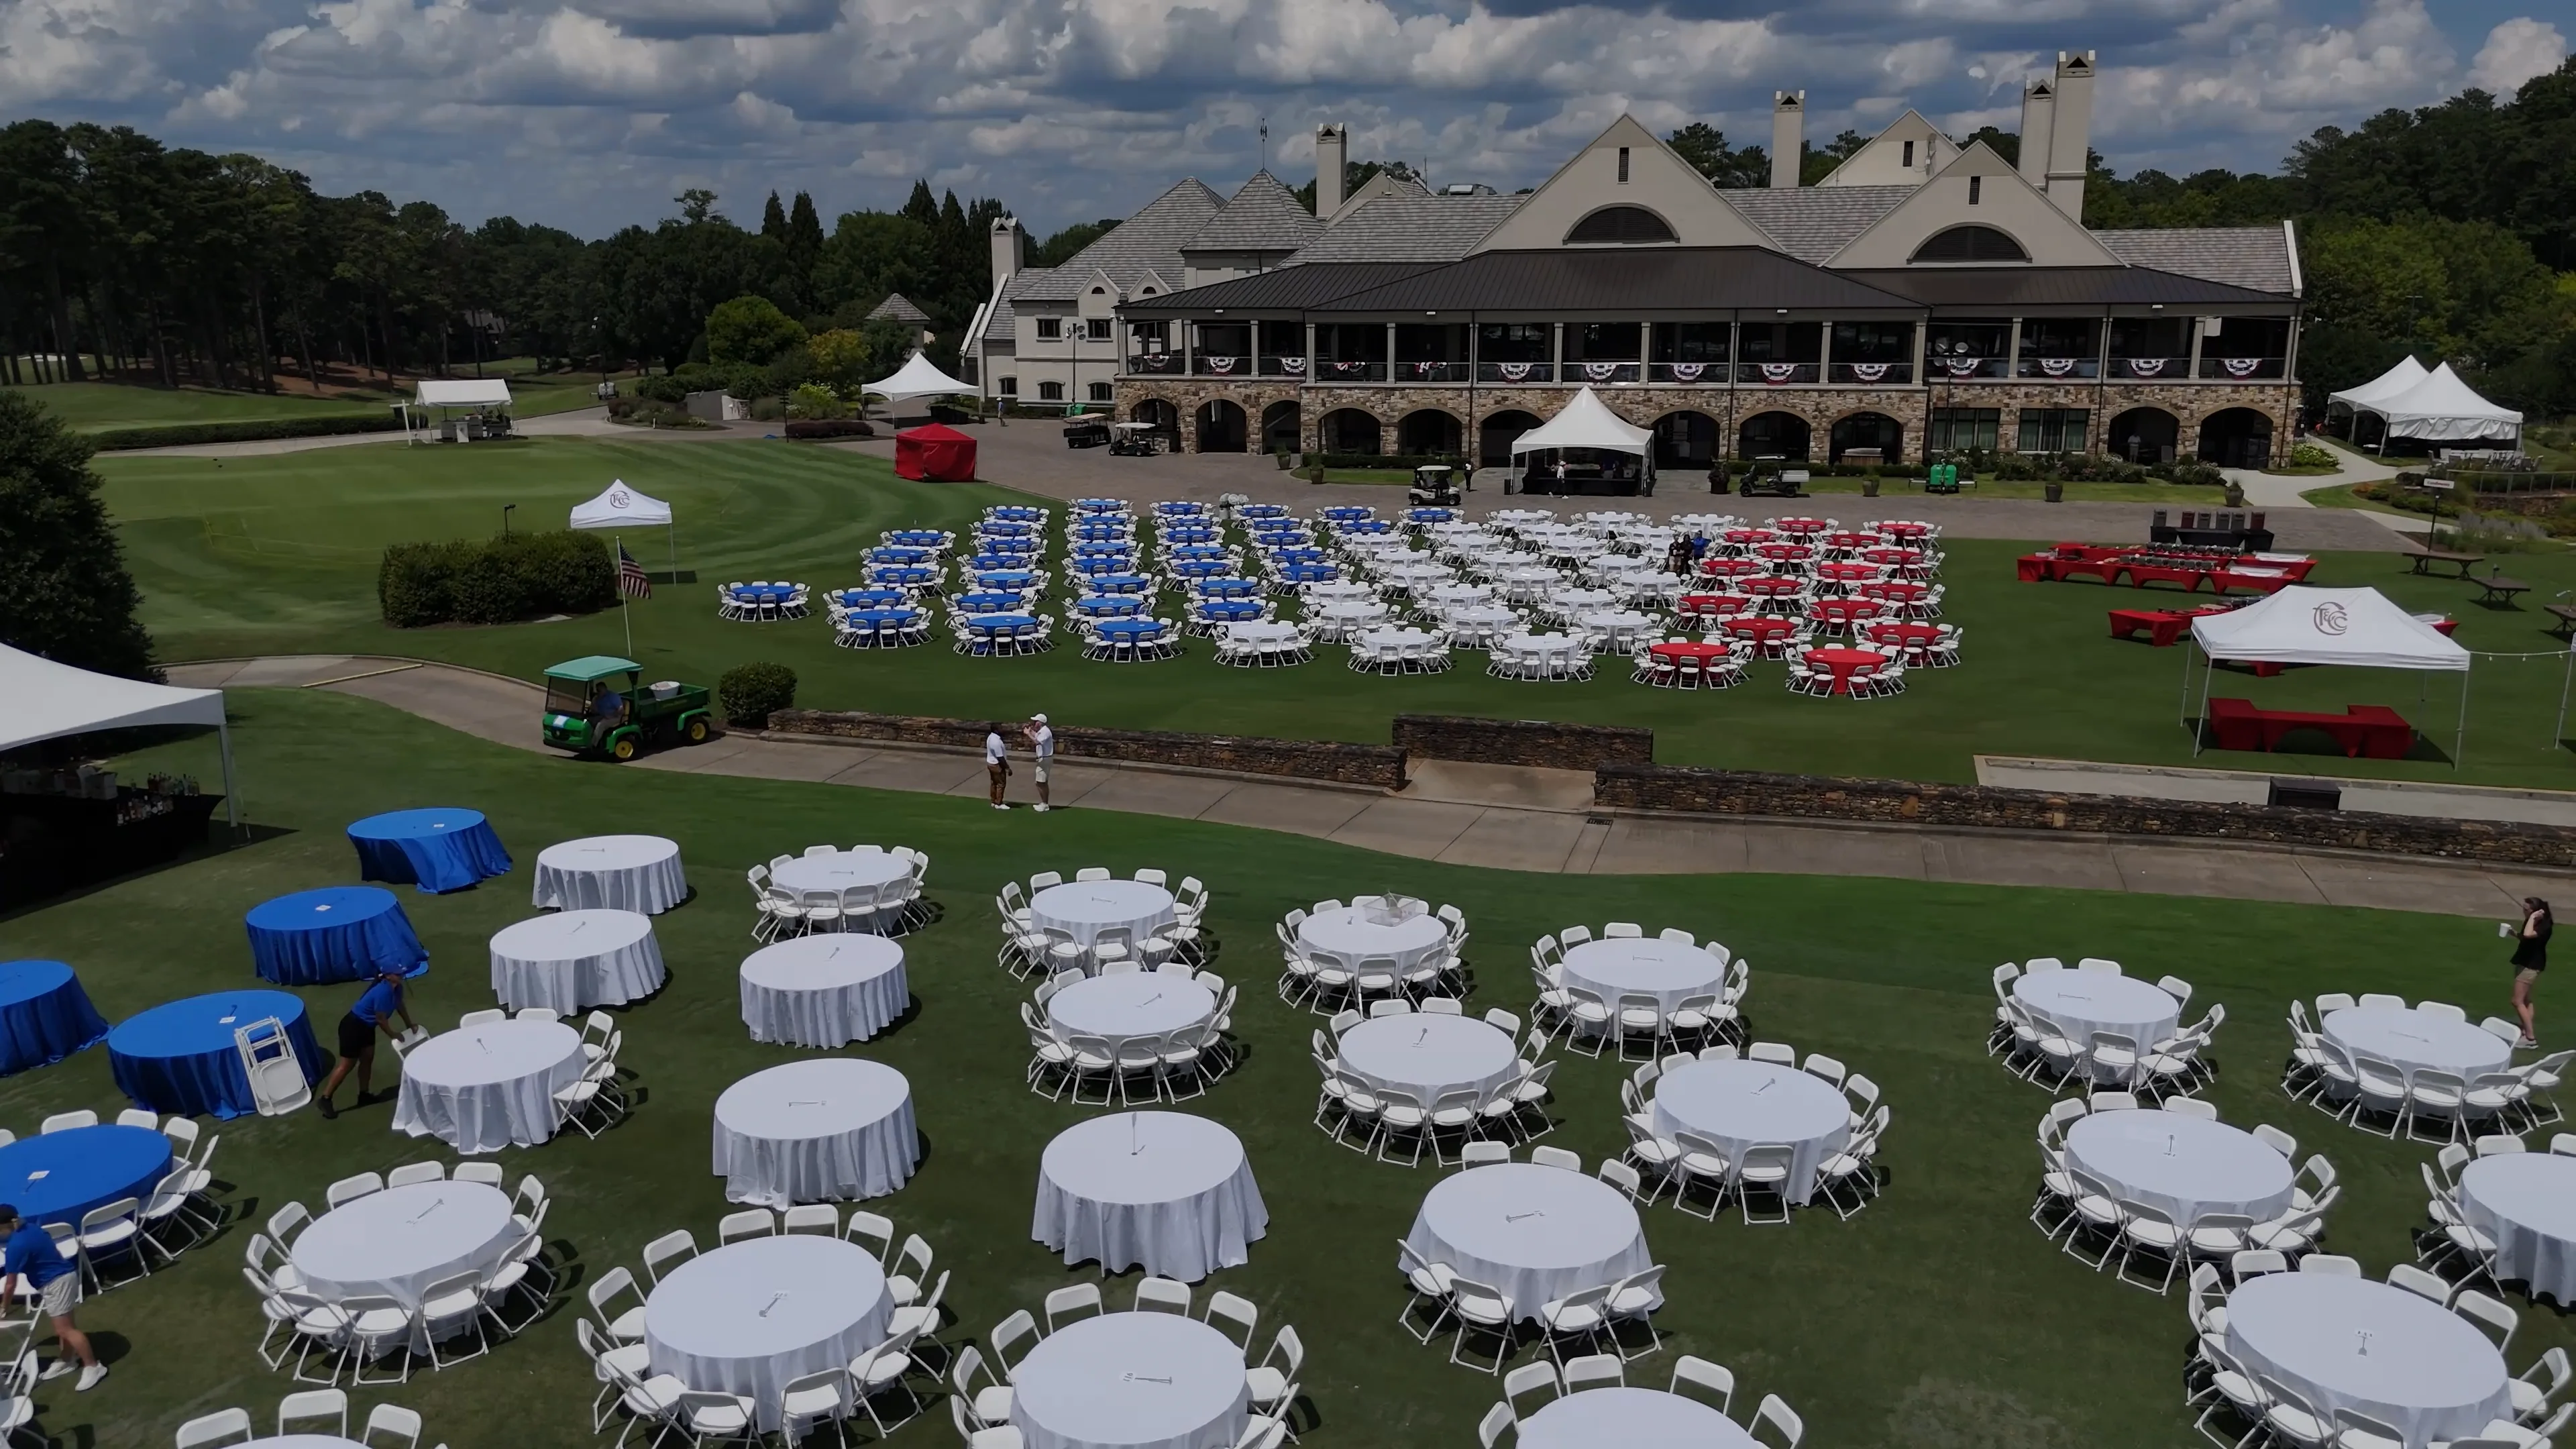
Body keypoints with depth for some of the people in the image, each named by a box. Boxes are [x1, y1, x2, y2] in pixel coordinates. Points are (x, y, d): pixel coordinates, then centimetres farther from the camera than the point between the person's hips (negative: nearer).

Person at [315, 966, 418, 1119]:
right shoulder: (383, 992, -31)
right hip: (353, 1025, -9)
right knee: (347, 1064, -4)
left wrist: (409, 1025, 22)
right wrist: (394, 1035, -9)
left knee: (367, 1059, 14)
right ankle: (324, 1099, 3)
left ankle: (364, 1094, 25)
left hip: (367, 1026, 9)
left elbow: (400, 1005, 16)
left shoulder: (396, 988, -3)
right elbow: (381, 1020, -24)